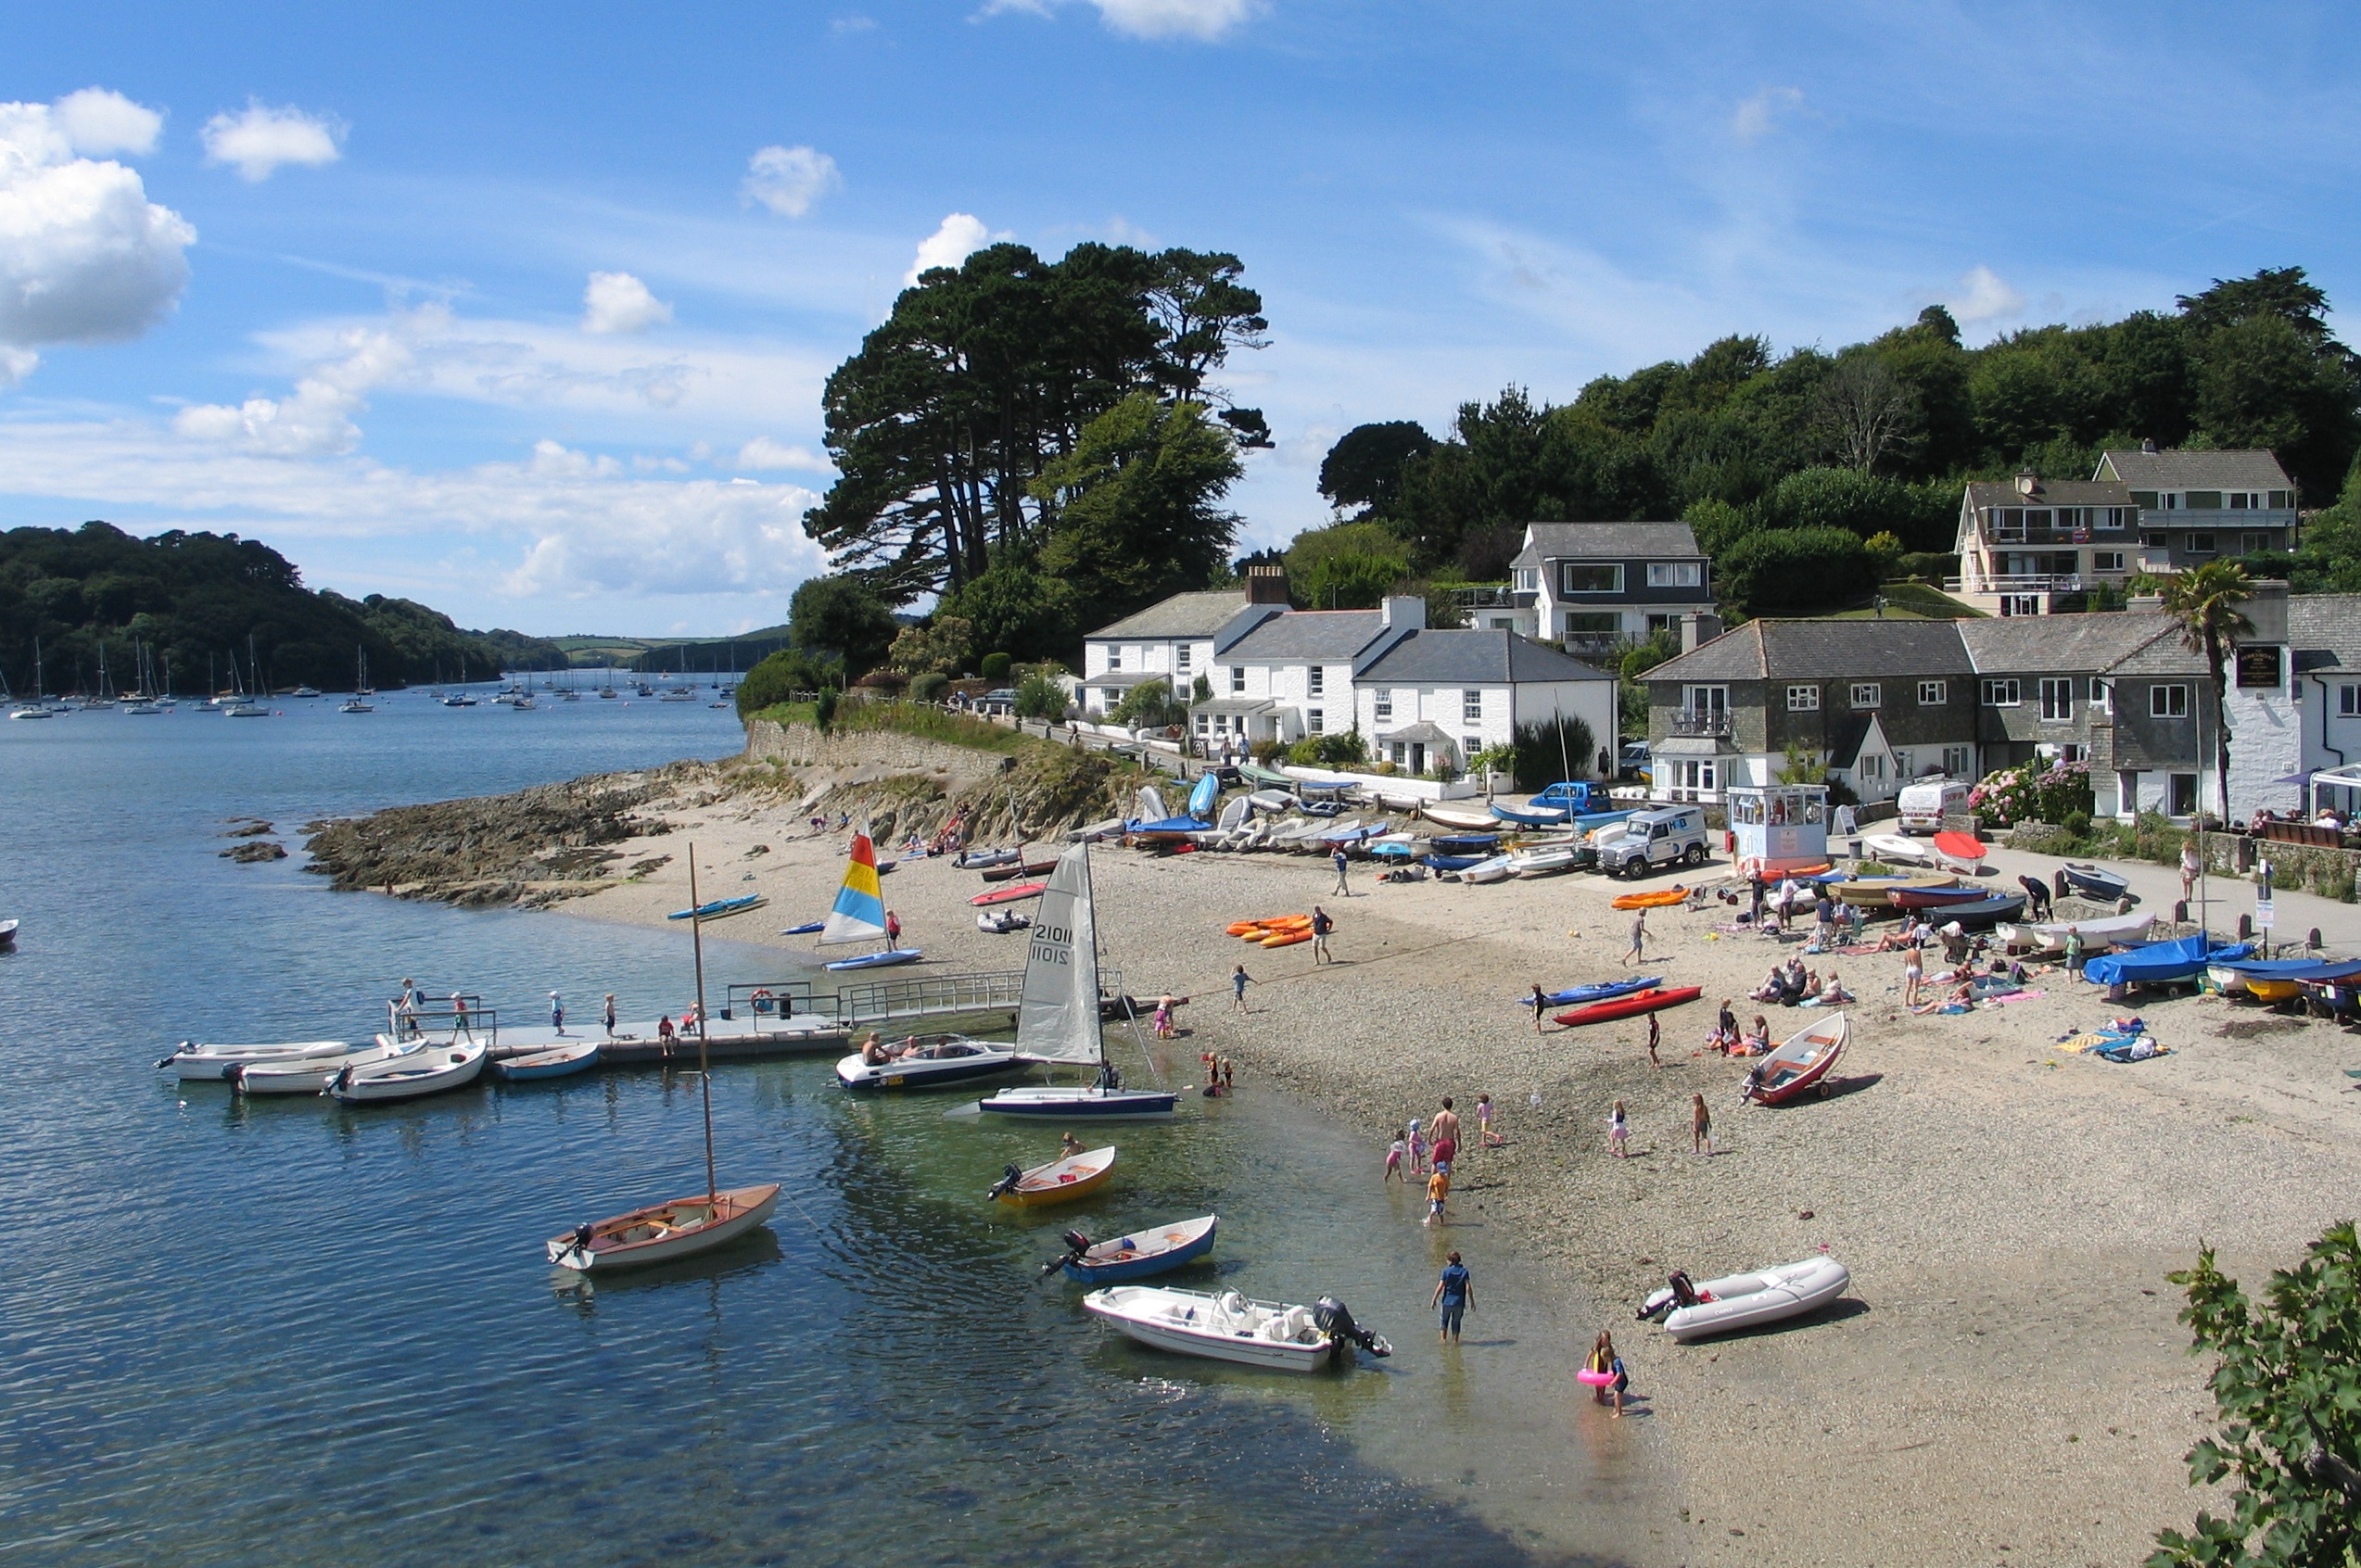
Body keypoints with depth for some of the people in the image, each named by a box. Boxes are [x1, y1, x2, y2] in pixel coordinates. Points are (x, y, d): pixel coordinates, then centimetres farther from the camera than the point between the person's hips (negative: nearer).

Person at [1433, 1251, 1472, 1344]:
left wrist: (1434, 1300, -4)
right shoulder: (1464, 1271, -3)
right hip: (1459, 1302, 1)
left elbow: (1440, 1287, -10)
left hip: (1447, 1301, -1)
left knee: (1444, 1321, 18)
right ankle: (1455, 1340, 17)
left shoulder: (1446, 1271, -7)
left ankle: (1443, 1339, 11)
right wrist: (1472, 1301, -1)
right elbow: (1468, 1287, -9)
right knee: (1456, 1322, 16)